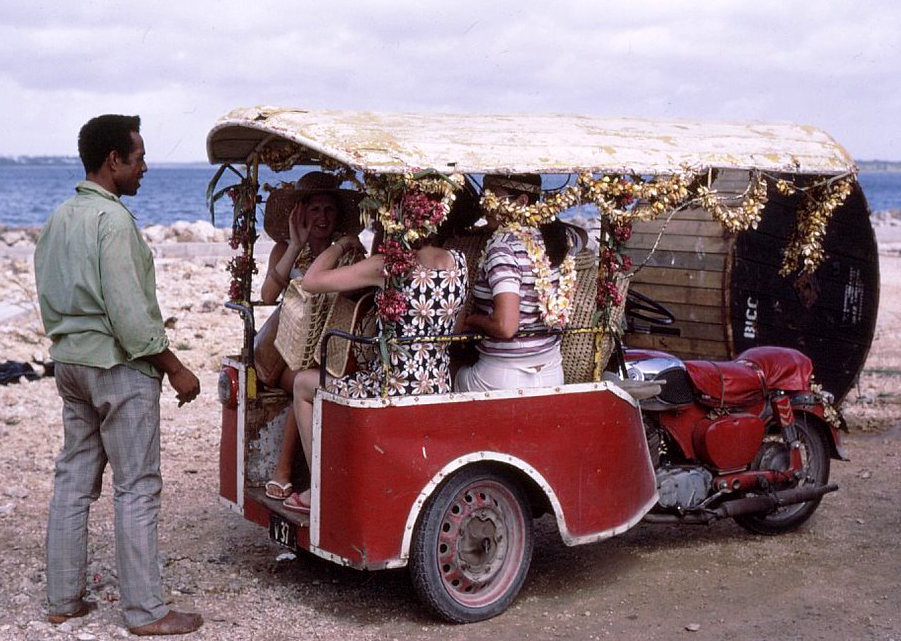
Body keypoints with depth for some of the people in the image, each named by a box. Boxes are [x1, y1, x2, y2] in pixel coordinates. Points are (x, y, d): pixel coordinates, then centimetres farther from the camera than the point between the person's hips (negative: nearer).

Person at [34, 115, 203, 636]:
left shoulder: (59, 219, 12)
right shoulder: (113, 219, -17)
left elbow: (50, 298, 16)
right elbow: (127, 311, -22)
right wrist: (175, 368, -15)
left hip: (69, 360, 9)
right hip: (118, 365, -9)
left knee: (73, 481, 13)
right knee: (138, 489, -3)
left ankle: (64, 599, 20)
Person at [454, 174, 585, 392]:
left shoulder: (502, 245, -20)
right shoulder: (556, 236, 1)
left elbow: (505, 326, -28)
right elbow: (581, 236, 30)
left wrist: (472, 320, -9)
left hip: (502, 378, -6)